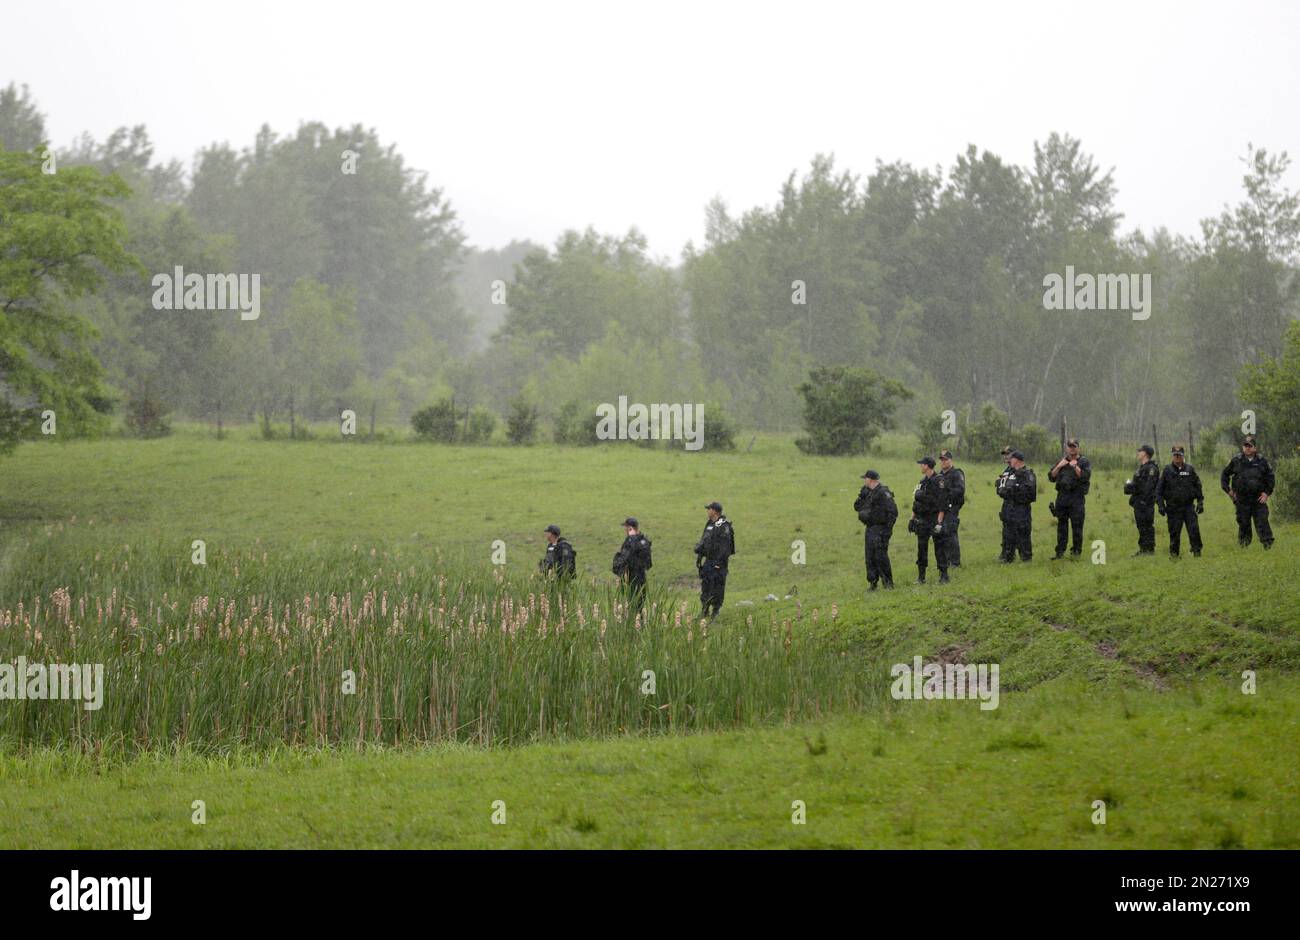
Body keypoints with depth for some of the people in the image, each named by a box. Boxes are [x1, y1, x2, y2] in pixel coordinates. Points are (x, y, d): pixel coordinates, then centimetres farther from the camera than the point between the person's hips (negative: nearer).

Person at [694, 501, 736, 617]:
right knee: (705, 586, 9)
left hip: (719, 561, -8)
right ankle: (704, 610, 16)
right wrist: (699, 556, 17)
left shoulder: (723, 526, -14)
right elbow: (703, 541, 20)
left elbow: (724, 545, -18)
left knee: (717, 587, -5)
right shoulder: (709, 524, 13)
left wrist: (719, 561, -22)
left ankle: (716, 610, 2)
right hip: (709, 560, 8)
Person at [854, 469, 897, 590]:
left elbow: (893, 511, -18)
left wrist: (888, 528, -20)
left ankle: (888, 582, -3)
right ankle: (872, 583, 14)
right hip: (870, 529, 9)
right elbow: (857, 506, 20)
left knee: (881, 556, -11)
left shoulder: (883, 493, -14)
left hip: (880, 530, -9)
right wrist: (861, 495, 3)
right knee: (870, 557, 8)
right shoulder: (868, 492, 14)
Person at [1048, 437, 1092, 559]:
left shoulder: (1083, 462, 4)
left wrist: (1075, 467, -16)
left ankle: (1077, 550, 2)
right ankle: (1060, 551, 10)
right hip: (1062, 497, 4)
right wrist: (1059, 467, -4)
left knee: (1077, 525, -4)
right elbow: (1051, 477, 9)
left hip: (1077, 498, -4)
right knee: (1062, 525, 6)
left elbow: (1085, 477, -10)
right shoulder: (1061, 461, 15)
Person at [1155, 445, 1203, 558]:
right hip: (1173, 507, 0)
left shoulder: (1189, 469, 7)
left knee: (1194, 529, -8)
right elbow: (1159, 489, 5)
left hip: (1188, 505, 0)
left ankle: (1197, 551, -1)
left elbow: (1197, 486, 12)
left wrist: (1200, 502, 6)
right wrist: (1160, 504, -2)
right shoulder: (1167, 470, 4)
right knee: (1174, 532, 2)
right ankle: (1173, 553, 11)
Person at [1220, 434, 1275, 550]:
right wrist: (1228, 490, 6)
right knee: (1243, 523, 4)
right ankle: (1243, 544, 15)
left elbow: (1270, 477, 10)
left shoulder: (1262, 461, 2)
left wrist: (1267, 492, 0)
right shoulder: (1236, 461, 2)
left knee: (1262, 522, -9)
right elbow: (1224, 475, 14)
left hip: (1258, 498, -1)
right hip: (1242, 500, 1)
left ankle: (1268, 544, -11)